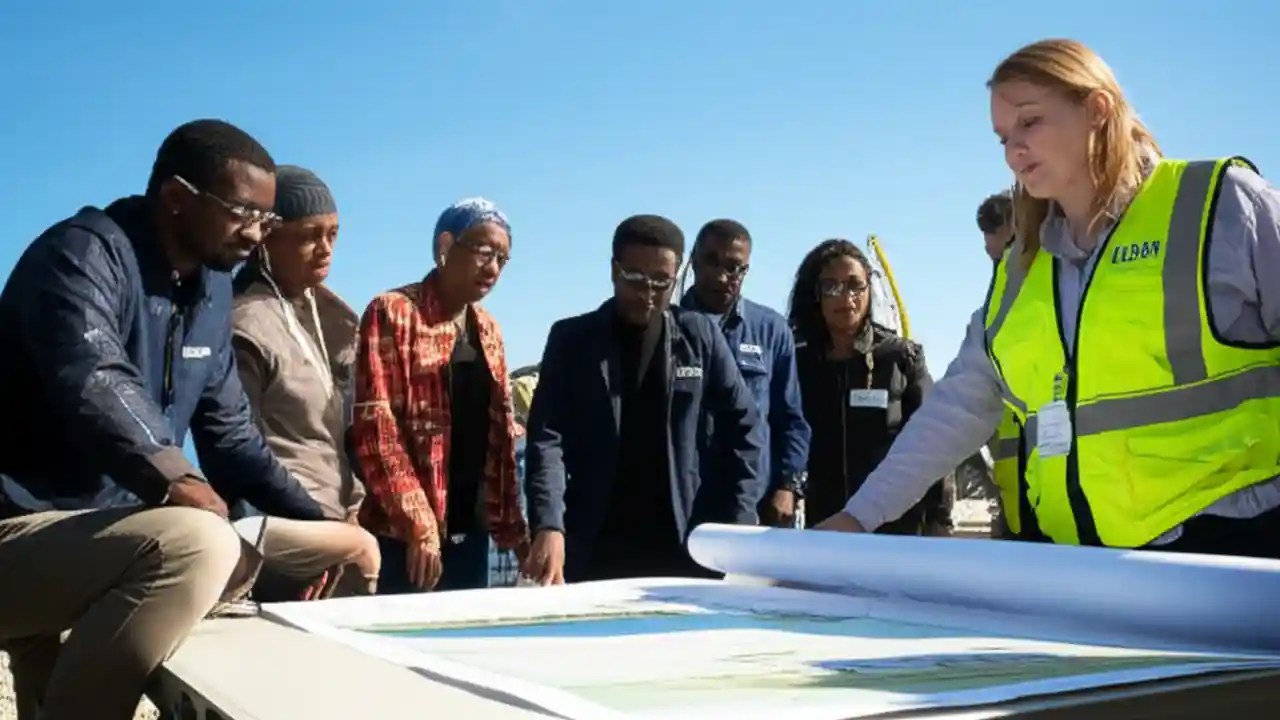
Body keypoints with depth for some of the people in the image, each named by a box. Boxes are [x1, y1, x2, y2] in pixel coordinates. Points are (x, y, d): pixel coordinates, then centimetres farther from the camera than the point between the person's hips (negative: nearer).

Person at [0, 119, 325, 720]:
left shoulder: (211, 286, 11)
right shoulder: (85, 254, -14)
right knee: (196, 545, -33)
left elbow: (229, 431, 14)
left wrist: (321, 525, 6)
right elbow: (92, 382, -33)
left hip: (105, 534, 9)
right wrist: (173, 478, -46)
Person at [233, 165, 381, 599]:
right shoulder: (247, 327, -12)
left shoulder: (327, 315, 12)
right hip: (289, 549, -8)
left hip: (334, 527, 8)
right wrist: (349, 539, -12)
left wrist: (352, 511, 8)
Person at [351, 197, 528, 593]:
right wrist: (419, 526, -18)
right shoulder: (392, 313, -6)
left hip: (471, 531, 6)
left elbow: (499, 432, 14)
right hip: (403, 535, -6)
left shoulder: (487, 330, 14)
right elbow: (376, 425, -13)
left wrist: (513, 529, 9)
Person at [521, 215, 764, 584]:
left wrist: (734, 521, -1)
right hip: (594, 550, -1)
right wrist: (549, 526, -23)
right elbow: (547, 437, -8)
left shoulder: (700, 337, 5)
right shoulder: (571, 338, 2)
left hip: (683, 547, 1)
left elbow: (741, 427, 8)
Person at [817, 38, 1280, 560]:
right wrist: (859, 516, 9)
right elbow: (959, 406, 13)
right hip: (1085, 557, 4)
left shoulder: (1222, 201, -2)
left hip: (1234, 540, -4)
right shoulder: (1020, 269, 12)